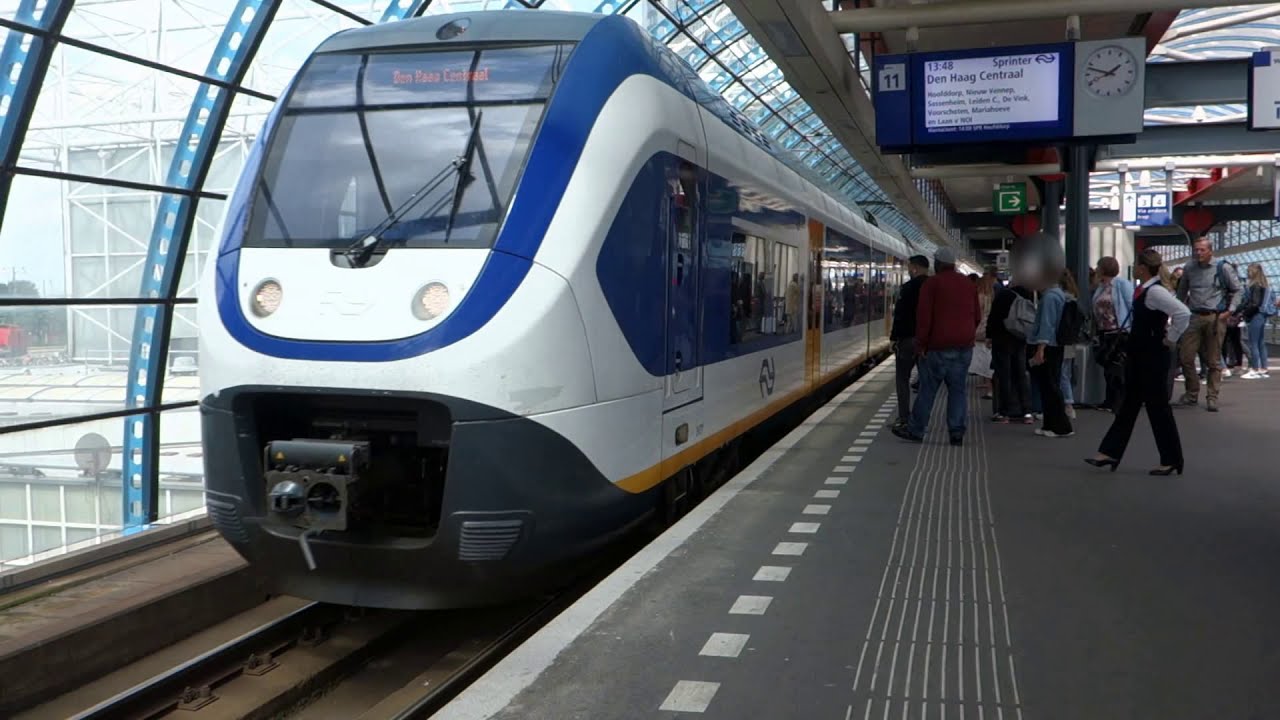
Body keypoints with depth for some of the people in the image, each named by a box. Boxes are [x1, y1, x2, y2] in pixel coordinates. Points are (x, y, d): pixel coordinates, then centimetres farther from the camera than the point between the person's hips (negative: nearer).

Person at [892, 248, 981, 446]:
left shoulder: (932, 283, -5)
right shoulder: (969, 284, 12)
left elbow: (924, 316, -12)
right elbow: (977, 316, 14)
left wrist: (921, 343, -8)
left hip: (939, 346, -5)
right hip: (964, 346, 5)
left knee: (928, 389, 0)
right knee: (958, 389, 6)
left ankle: (915, 430, 6)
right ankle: (957, 433, 4)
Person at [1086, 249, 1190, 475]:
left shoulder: (1155, 291, -20)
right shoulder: (1144, 289, 9)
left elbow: (1183, 313, -30)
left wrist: (1170, 340, -20)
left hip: (1153, 356, -10)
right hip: (1139, 354, 10)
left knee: (1157, 406, -1)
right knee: (1129, 404, 12)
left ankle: (1171, 460, 10)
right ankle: (1110, 452, 17)